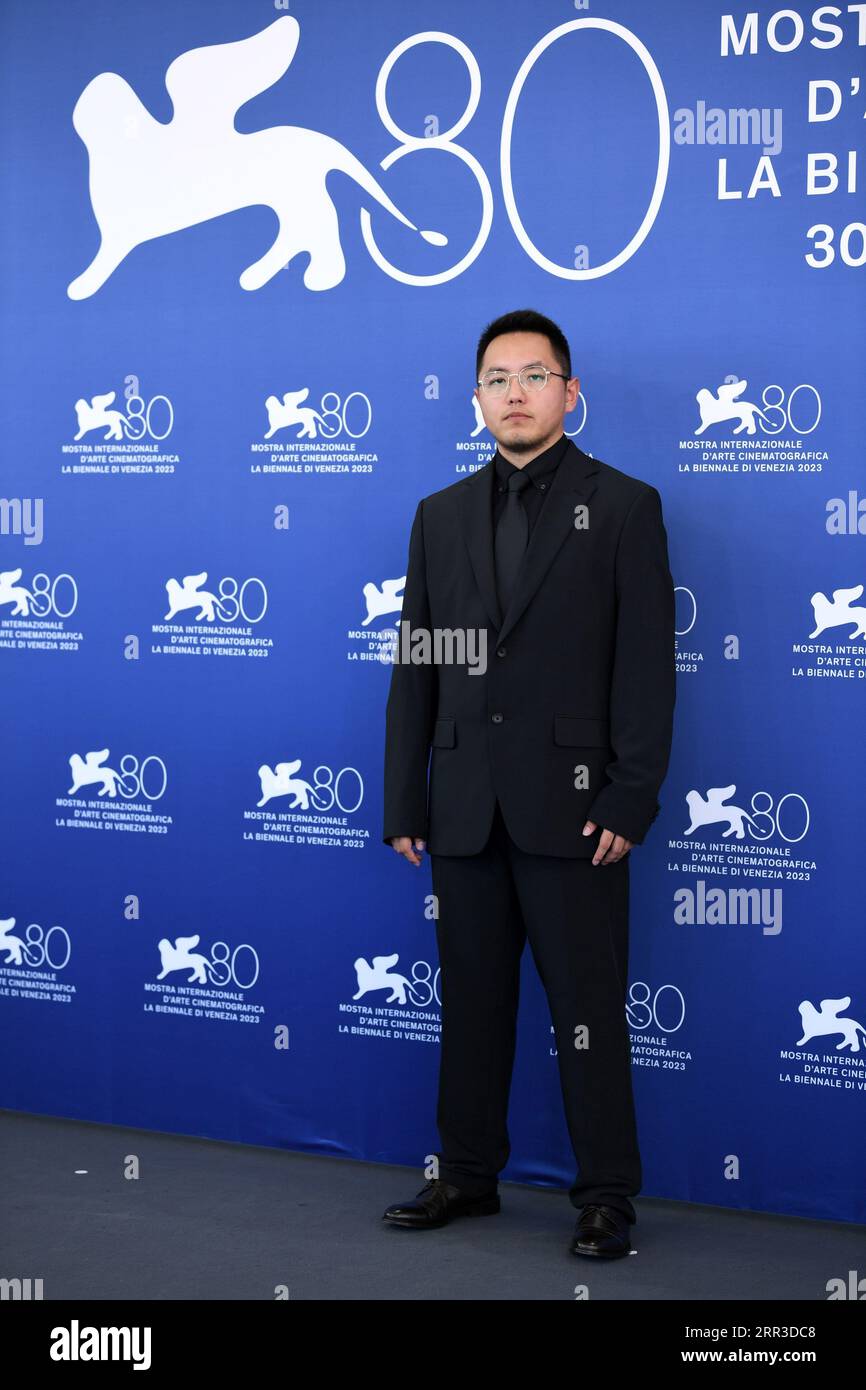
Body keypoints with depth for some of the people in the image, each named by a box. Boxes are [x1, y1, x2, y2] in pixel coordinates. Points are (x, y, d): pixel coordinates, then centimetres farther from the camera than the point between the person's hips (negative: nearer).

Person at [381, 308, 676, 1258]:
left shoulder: (623, 506, 1)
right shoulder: (441, 515, 12)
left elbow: (647, 664, -5)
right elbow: (415, 668, 11)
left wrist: (630, 801, -12)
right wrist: (404, 802, 6)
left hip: (571, 805, -4)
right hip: (466, 808, 4)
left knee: (587, 1007, 2)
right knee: (471, 999, 12)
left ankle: (606, 1195, 14)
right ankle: (468, 1173, 25)